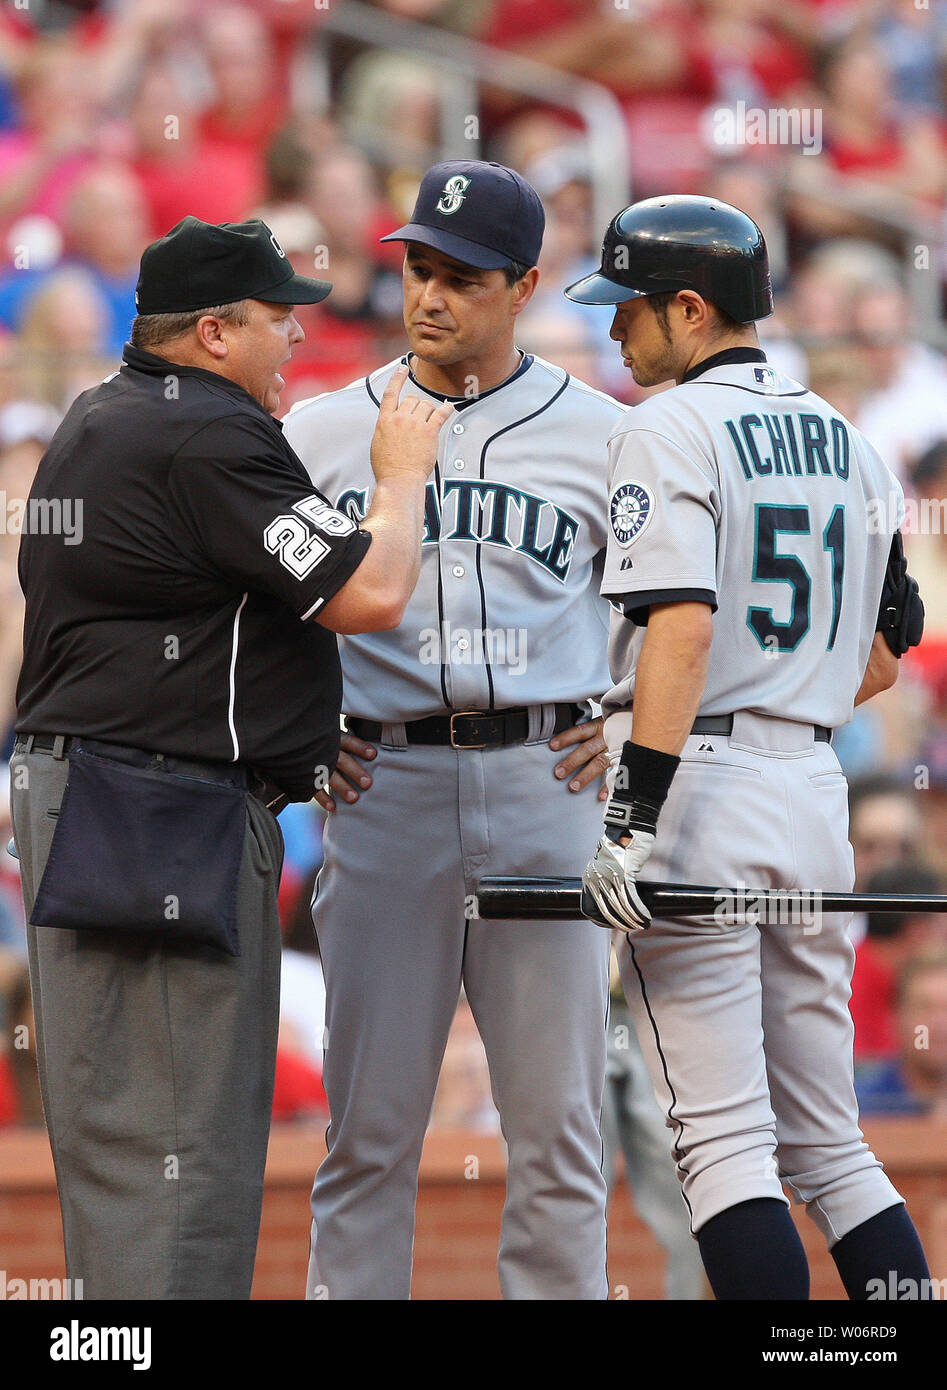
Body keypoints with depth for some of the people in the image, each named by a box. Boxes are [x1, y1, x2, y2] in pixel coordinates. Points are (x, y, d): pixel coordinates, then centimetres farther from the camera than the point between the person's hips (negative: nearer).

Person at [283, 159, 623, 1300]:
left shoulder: (599, 436, 5)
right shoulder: (320, 433, 7)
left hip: (545, 778, 0)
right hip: (384, 782, 0)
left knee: (557, 1115, 0)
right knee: (370, 1118, 0)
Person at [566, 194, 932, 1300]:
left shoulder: (670, 430, -9)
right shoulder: (845, 442, 15)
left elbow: (682, 627, -22)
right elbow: (887, 652, 19)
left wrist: (636, 810, -25)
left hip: (700, 783, -7)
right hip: (815, 788, 8)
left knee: (723, 1142, -7)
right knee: (825, 1142, 13)